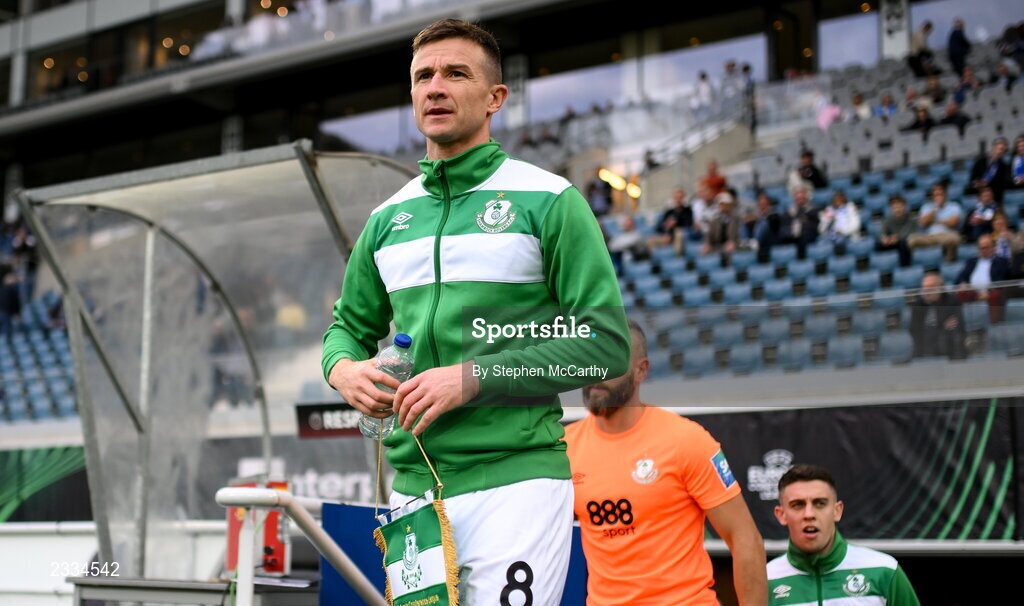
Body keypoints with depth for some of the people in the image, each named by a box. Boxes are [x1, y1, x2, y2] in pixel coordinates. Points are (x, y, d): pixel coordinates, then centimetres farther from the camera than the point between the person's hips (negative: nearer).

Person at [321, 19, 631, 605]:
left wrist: (475, 377, -16)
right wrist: (343, 368, -1)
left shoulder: (549, 200, -3)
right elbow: (351, 326, 24)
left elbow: (607, 343, -8)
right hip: (413, 486, 5)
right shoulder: (388, 218, 14)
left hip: (516, 480, -5)